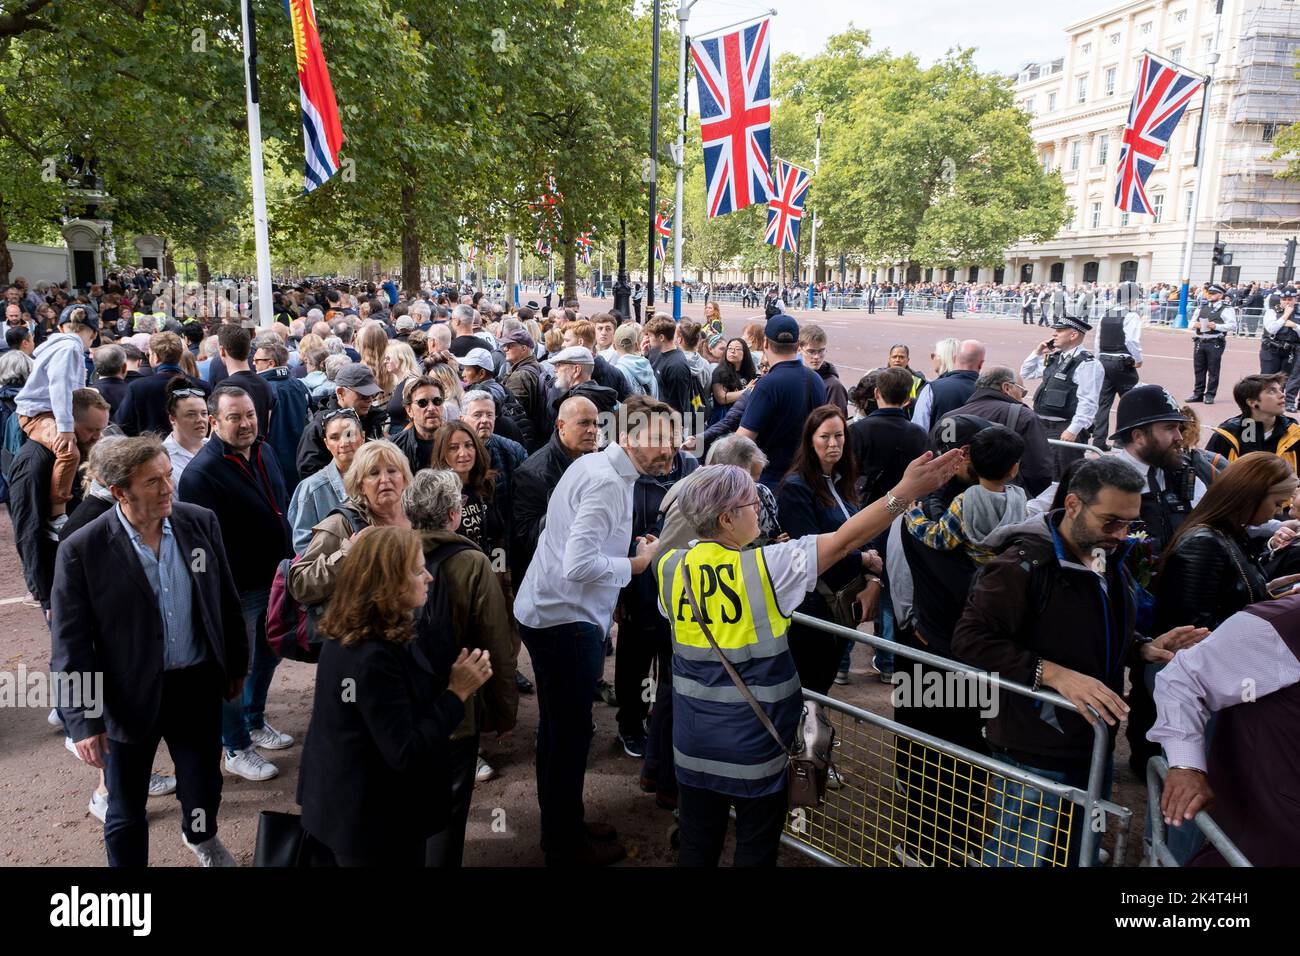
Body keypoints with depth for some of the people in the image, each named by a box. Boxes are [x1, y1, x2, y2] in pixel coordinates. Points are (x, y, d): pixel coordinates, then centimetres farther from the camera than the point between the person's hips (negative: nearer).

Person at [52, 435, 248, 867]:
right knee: (126, 808, 14)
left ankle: (201, 837, 54)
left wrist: (236, 663, 11)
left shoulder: (200, 522, -7)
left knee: (204, 784, 20)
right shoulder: (82, 549, -17)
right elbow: (70, 645, -12)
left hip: (199, 684, 3)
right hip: (128, 696, -3)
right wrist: (83, 720, -12)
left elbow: (226, 599, 5)